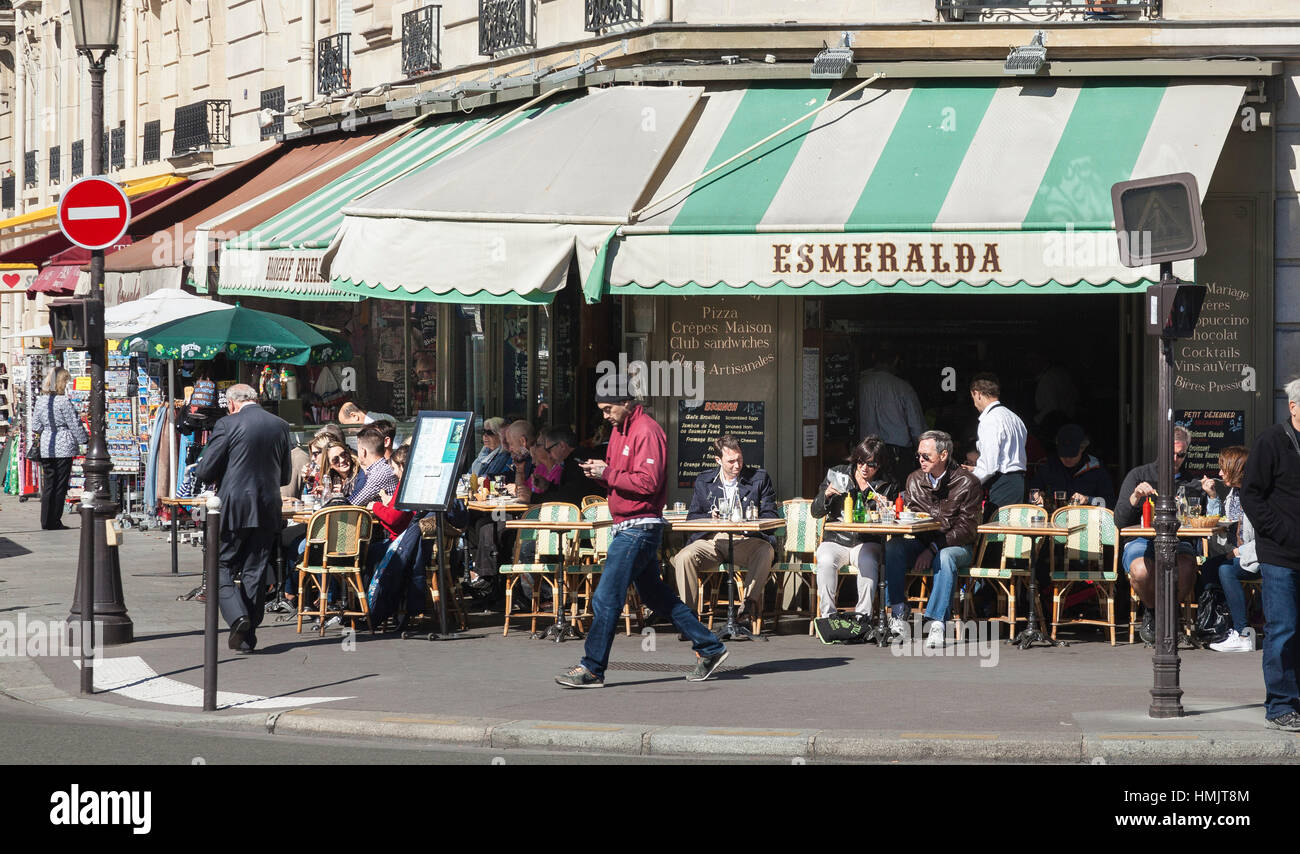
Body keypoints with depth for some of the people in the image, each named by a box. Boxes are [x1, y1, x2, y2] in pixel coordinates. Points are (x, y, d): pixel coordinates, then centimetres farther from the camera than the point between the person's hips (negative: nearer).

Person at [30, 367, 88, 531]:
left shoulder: (40, 401, 6)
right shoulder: (63, 401, -13)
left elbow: (36, 425, 14)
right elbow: (74, 425, -8)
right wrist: (85, 439, 4)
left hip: (46, 448, 6)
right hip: (64, 448, -6)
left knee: (48, 485, 11)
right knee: (60, 485, 1)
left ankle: (46, 521, 12)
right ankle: (54, 521, 3)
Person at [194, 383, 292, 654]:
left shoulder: (227, 425, -8)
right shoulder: (280, 426, 7)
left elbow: (204, 471, -7)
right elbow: (285, 476, 14)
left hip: (234, 509, -4)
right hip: (268, 510, 4)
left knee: (224, 565, 7)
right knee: (255, 571, 9)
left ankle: (237, 615, -17)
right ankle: (248, 637, 11)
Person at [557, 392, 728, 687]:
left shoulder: (647, 432, -14)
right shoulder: (620, 430, 16)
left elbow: (648, 482, -21)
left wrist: (608, 474, -19)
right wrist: (601, 471, 1)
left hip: (639, 527, -10)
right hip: (627, 527, 10)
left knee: (606, 599, -9)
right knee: (656, 596, 15)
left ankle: (592, 669, -5)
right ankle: (709, 648, 20)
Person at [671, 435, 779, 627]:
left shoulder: (759, 478, 11)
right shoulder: (703, 481, 16)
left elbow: (770, 516, 6)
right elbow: (692, 517, 13)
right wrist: (711, 518, -9)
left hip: (746, 540, -1)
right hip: (711, 540, 1)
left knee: (765, 551, -36)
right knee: (683, 557, -28)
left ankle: (750, 602, -30)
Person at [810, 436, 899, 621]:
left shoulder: (888, 486, 5)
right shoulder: (837, 475, 7)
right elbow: (816, 512, 7)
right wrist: (826, 495, -13)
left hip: (867, 543, -1)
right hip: (835, 540, 1)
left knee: (868, 563, -34)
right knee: (826, 561, -32)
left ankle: (862, 616, -28)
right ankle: (827, 614, -27)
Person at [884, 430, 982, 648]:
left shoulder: (966, 483, -8)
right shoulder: (914, 480, 7)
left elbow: (966, 528, -12)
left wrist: (934, 548, -21)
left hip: (956, 547, -4)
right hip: (921, 543, 4)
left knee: (945, 557, -39)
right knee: (892, 546, -26)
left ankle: (936, 623, -39)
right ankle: (897, 612, -27)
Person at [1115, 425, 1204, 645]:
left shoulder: (1190, 483, 14)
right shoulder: (1138, 475, 9)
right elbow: (1120, 521, 2)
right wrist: (1135, 497, -16)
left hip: (1177, 544, 1)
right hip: (1142, 542, -1)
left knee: (1186, 569, -36)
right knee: (1142, 571, -37)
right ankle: (1151, 611, -1)